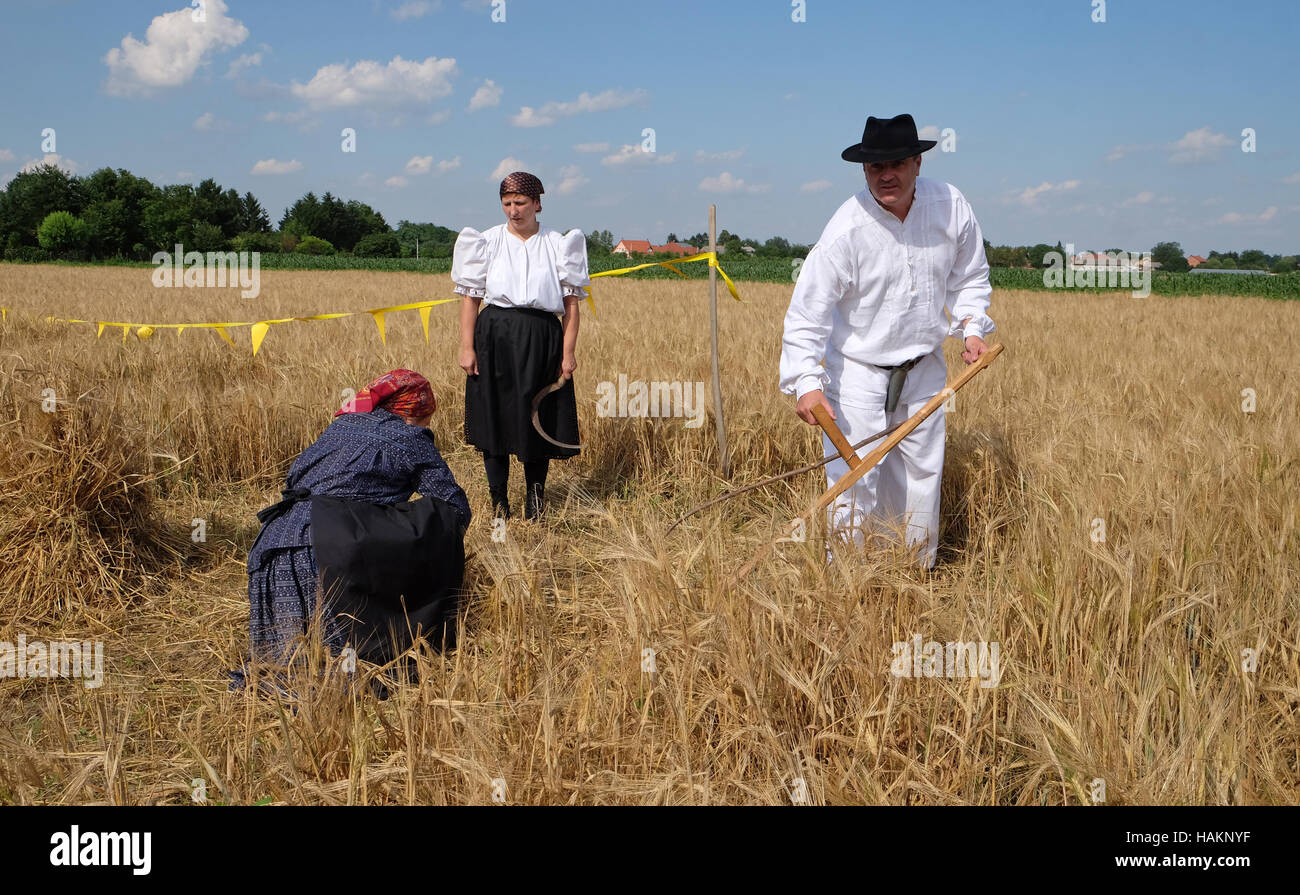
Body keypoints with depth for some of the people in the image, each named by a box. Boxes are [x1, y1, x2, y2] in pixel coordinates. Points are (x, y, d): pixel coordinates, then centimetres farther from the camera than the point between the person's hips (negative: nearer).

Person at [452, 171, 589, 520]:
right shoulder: (487, 241, 6)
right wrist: (467, 347, -4)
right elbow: (471, 297, 4)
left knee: (539, 420, 4)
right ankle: (499, 500, 16)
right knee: (495, 418, 3)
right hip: (495, 337, 0)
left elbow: (571, 300, 3)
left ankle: (535, 493, 22)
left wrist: (568, 351, -5)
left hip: (541, 340, 0)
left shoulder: (558, 243, 5)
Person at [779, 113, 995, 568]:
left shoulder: (951, 206, -9)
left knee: (922, 472, 16)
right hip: (857, 370, -4)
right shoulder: (847, 228, -23)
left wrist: (972, 327, -5)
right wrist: (806, 381, -33)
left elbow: (970, 276, 9)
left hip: (924, 369, 5)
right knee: (854, 478, -6)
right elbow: (806, 311, -23)